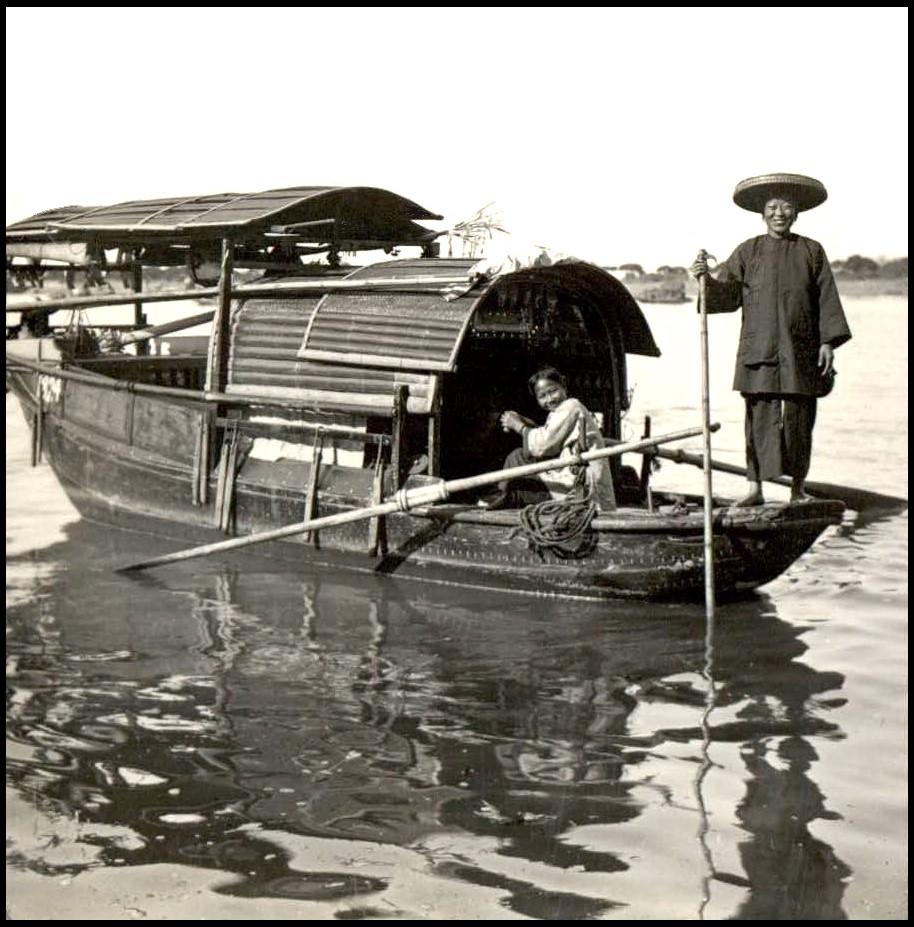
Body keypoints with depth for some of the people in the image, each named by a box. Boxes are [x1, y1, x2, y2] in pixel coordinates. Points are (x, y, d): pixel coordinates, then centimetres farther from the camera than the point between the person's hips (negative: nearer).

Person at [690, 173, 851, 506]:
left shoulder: (812, 251, 8)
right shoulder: (748, 252, 8)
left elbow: (827, 300, 6)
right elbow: (727, 294, 2)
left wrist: (828, 341, -2)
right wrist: (706, 278, -17)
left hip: (800, 352, 1)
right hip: (759, 351, 0)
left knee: (799, 418, 3)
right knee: (760, 417, -3)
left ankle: (798, 487, 14)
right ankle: (755, 487, 1)